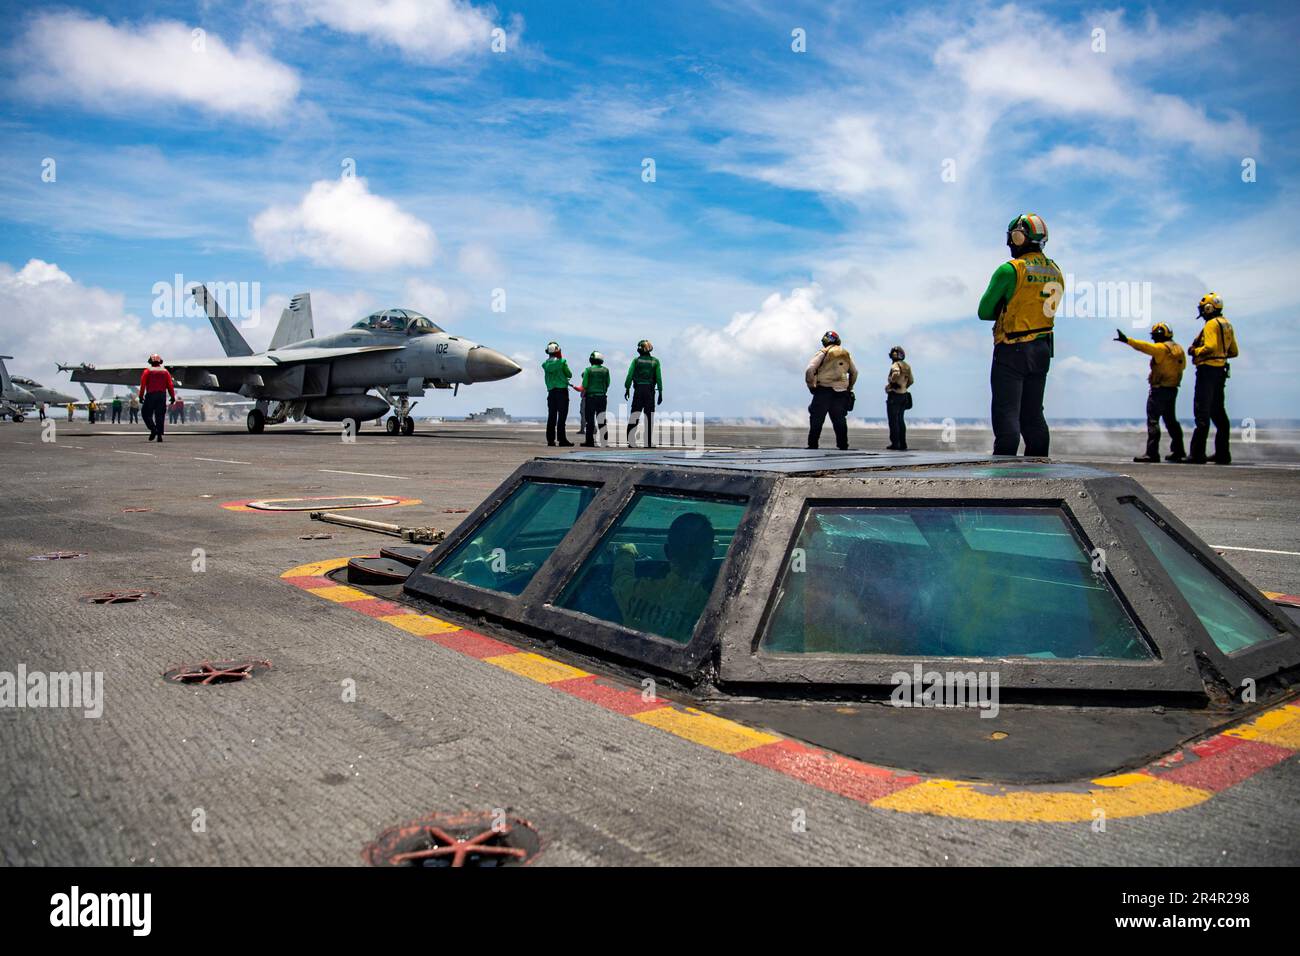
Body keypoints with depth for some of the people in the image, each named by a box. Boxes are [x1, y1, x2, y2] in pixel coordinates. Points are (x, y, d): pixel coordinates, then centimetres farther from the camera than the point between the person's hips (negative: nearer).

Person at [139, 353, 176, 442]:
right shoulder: (165, 372, 8)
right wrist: (173, 397, 1)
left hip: (151, 395, -2)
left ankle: (153, 429, -14)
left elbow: (143, 384, -5)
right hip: (162, 395, 2)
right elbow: (170, 385, 1)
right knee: (160, 416, 3)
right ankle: (159, 435, -2)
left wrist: (141, 396, -3)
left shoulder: (147, 371, 1)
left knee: (147, 414, 7)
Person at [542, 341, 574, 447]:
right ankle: (561, 439, -7)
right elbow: (569, 375, 2)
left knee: (551, 415, 6)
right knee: (562, 415, -4)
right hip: (562, 390, -5)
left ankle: (550, 440, 6)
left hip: (551, 391, 5)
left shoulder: (545, 364, 6)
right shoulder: (561, 361, -6)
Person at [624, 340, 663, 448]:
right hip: (650, 390, 0)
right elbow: (658, 378, -1)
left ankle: (630, 441, -5)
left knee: (634, 415, 2)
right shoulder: (655, 361, 2)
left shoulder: (636, 360, 0)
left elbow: (630, 375, -4)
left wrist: (627, 389, 3)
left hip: (638, 390, 0)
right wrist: (660, 393, 3)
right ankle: (649, 443, 1)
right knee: (649, 416, 3)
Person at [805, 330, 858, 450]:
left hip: (823, 391, -4)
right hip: (841, 392, 5)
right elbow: (854, 372, 19)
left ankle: (812, 445, -3)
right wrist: (849, 388, 25)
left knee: (816, 420, 0)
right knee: (840, 421, 10)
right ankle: (843, 446, 8)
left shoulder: (823, 352, -2)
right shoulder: (846, 354, 14)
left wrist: (811, 386, -2)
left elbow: (809, 370, -12)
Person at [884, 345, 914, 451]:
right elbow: (911, 380, 17)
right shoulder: (907, 366, 12)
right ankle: (903, 444, 13)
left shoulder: (895, 365, -13)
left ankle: (895, 444, -6)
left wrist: (890, 384, -20)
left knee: (893, 420, -4)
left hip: (894, 395, -8)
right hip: (904, 395, 8)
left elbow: (896, 374, -34)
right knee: (900, 420, 14)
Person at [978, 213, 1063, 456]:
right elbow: (1044, 310, 15)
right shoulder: (1055, 272, 9)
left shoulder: (1010, 270, -13)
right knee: (1033, 415, 13)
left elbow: (984, 311, -9)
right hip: (1042, 351, 7)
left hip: (1011, 351, -7)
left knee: (1007, 414, -5)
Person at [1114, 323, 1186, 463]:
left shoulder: (1161, 348, -13)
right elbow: (1183, 365, 21)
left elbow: (1145, 347, -27)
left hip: (1159, 389, -9)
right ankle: (1178, 451, 24)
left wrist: (1127, 340, -35)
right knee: (1171, 420, 19)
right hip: (1173, 389, 9)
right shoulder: (1178, 348, 12)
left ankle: (1152, 453, -13)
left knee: (1153, 420, -8)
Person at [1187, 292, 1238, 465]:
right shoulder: (1227, 325, 18)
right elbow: (1234, 352, 20)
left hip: (1208, 369, -9)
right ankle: (1223, 454, 16)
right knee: (1218, 412, 14)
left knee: (1202, 412, -9)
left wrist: (1195, 351, -8)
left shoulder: (1211, 324, -11)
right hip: (1221, 371, 9)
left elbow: (1210, 347, -24)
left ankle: (1197, 454, -11)